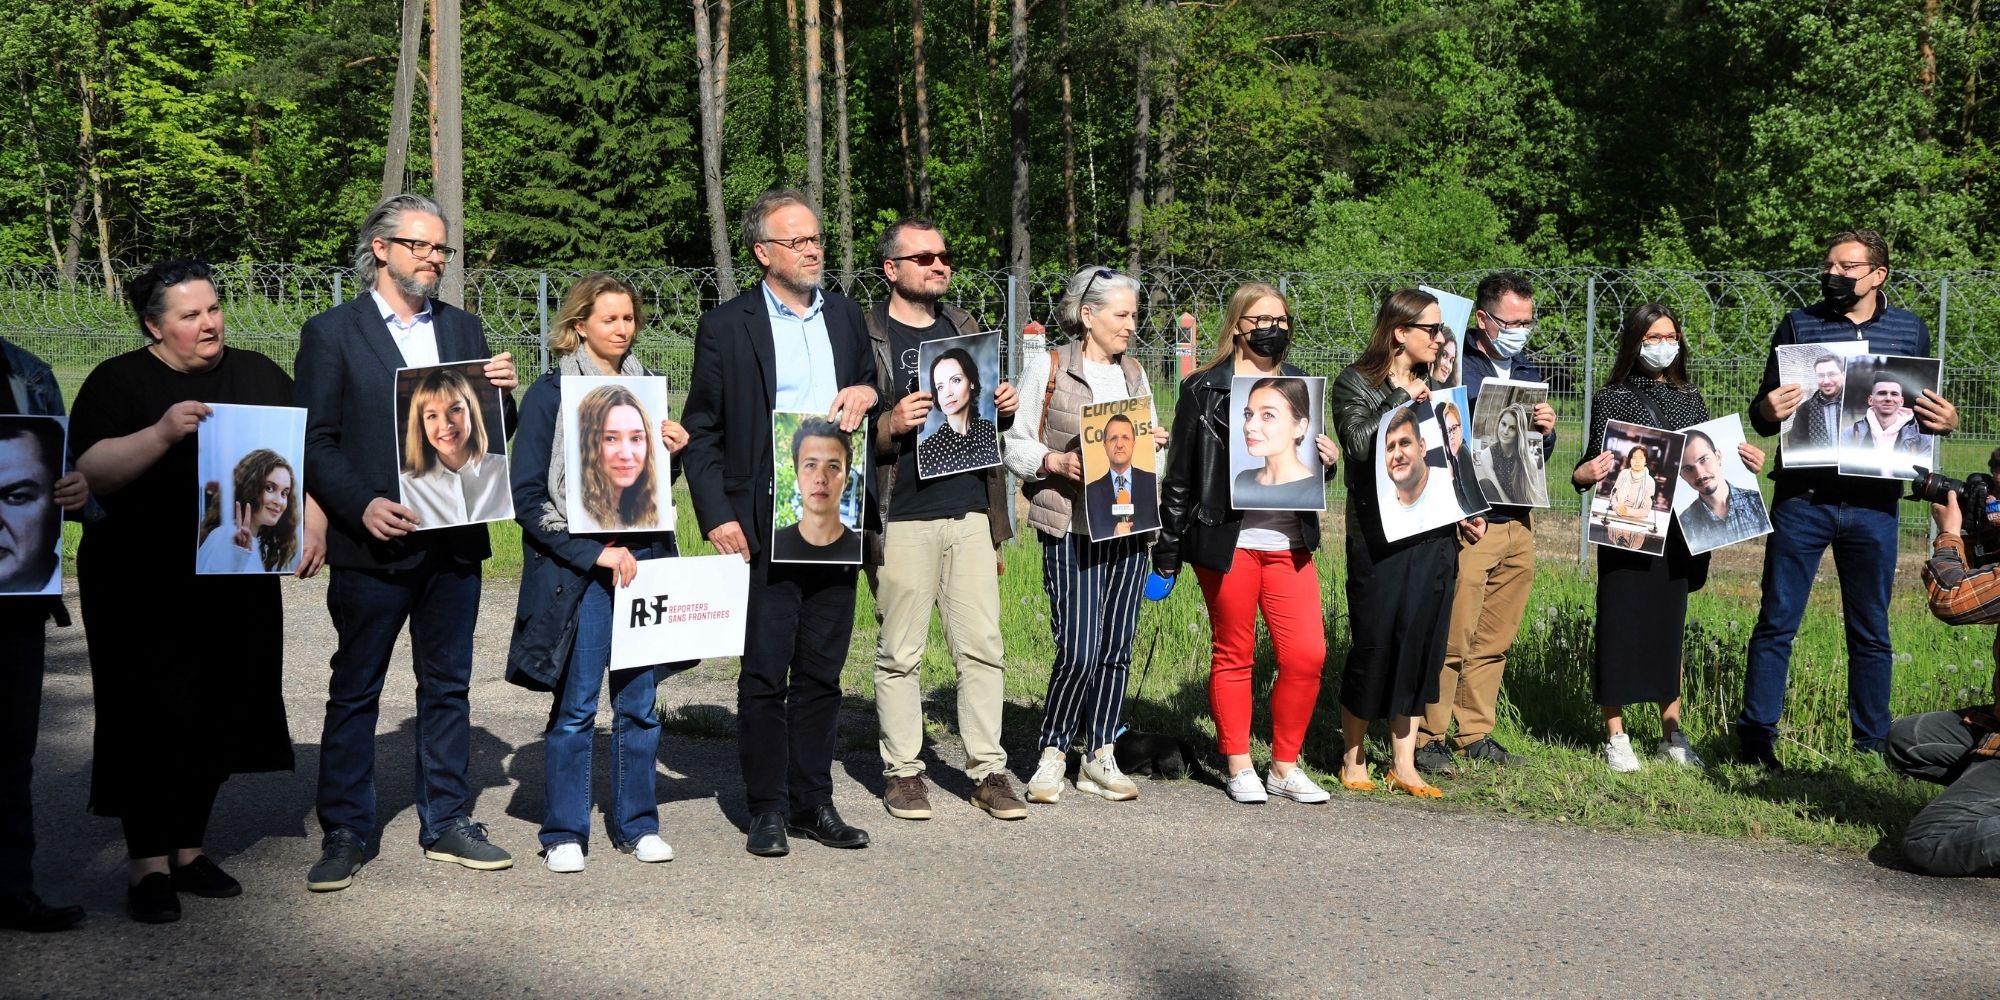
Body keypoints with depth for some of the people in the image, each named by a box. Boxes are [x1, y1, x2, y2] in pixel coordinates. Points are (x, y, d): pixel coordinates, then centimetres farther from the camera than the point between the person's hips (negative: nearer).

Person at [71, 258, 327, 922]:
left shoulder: (257, 375, 10)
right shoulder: (117, 383, -1)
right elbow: (89, 471, -12)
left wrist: (313, 524, -1)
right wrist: (162, 434, -26)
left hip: (238, 585, 4)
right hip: (141, 587, -4)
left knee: (220, 715, 7)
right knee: (152, 718, -4)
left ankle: (189, 848, 19)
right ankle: (148, 862, 3)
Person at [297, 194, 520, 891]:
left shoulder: (463, 330, 13)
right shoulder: (331, 333, -1)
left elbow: (493, 435, 14)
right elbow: (315, 443, -5)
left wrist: (502, 394, -7)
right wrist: (362, 506, -18)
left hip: (454, 540, 4)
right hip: (372, 544, -4)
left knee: (447, 686, 11)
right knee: (355, 691, 5)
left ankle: (446, 823, 22)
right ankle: (345, 833, 14)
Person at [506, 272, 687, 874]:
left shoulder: (645, 384, 12)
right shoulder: (550, 393, -3)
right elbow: (528, 496, -7)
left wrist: (675, 451, 0)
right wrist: (594, 554, -14)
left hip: (644, 561, 4)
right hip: (578, 570, -4)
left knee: (640, 703, 7)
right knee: (576, 707, 0)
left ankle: (636, 824, 19)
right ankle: (564, 834, 11)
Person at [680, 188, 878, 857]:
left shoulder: (846, 316, 13)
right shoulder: (727, 327, 0)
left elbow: (871, 391, 24)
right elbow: (701, 433, -1)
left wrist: (866, 394, -1)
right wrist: (717, 517, -11)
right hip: (763, 526, -4)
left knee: (821, 671, 10)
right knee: (764, 673, 1)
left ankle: (813, 802, 19)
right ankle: (768, 808, 11)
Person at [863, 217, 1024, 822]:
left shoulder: (964, 328, 17)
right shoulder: (866, 336, -1)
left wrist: (1005, 410, 4)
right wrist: (890, 426, -20)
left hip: (970, 511, 5)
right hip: (902, 517, -4)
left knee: (982, 648, 4)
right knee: (900, 653, 2)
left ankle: (988, 770, 12)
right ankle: (903, 771, 14)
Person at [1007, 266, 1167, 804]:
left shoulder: (1134, 372, 15)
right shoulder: (1046, 367, -1)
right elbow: (1014, 445, -2)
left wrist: (1157, 442, 2)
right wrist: (1056, 462, -18)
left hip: (1128, 527, 6)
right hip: (1072, 529, -5)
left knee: (1116, 648, 7)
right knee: (1079, 649, -11)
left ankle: (1100, 759, 18)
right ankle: (1051, 755, 7)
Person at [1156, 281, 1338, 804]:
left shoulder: (1296, 385, 15)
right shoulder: (1205, 389, -1)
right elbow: (1180, 473, -1)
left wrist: (1328, 462, 1)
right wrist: (1167, 548, -3)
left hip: (1289, 543, 4)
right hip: (1226, 543, -4)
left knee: (1307, 656, -2)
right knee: (1233, 655, 4)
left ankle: (1285, 766, 14)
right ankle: (1239, 766, 18)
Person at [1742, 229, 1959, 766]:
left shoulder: (1910, 330, 7)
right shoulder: (1799, 324, 4)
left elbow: (1923, 414, 15)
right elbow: (1761, 416, 5)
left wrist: (1946, 421, -7)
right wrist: (1768, 411, -18)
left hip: (1873, 504, 1)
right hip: (1802, 497, -1)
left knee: (1871, 632, 9)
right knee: (1776, 623, 2)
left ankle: (1872, 746, 19)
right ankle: (1756, 738, 10)